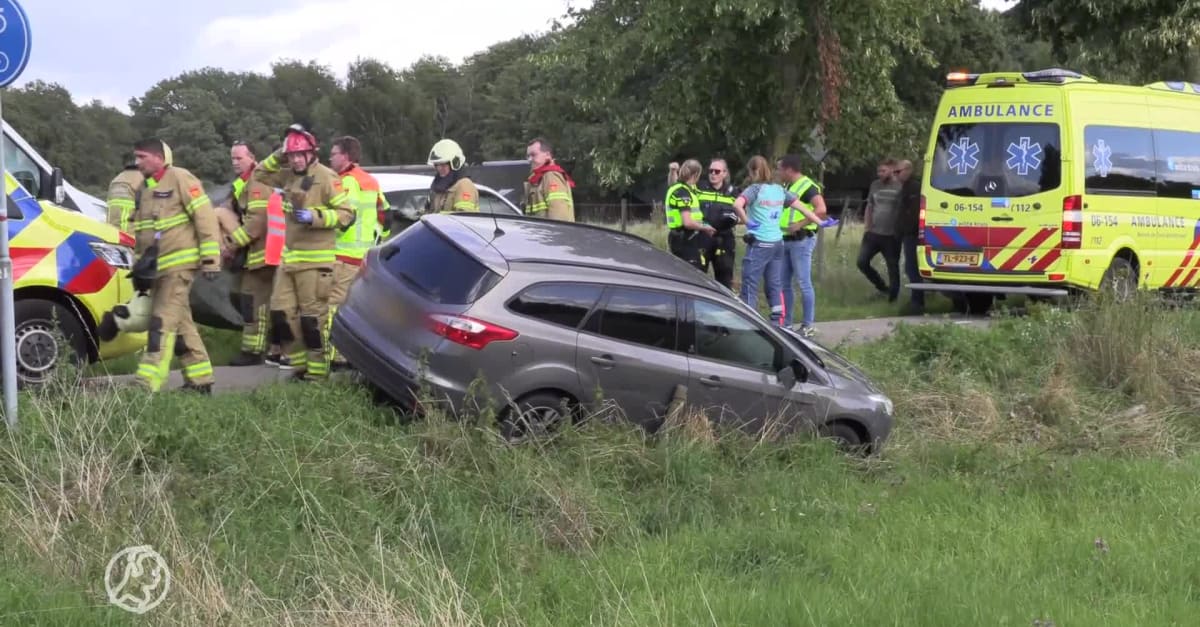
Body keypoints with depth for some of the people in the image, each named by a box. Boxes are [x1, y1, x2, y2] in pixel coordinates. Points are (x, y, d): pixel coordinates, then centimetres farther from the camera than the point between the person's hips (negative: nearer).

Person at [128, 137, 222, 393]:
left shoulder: (180, 179, -9)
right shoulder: (144, 188, 18)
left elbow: (205, 217, -13)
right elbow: (140, 230, 26)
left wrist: (210, 258, -16)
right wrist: (140, 262, 22)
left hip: (179, 264, -9)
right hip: (158, 267, 9)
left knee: (163, 323, -14)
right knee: (181, 324, 12)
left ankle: (148, 383, -19)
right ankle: (200, 379, 19)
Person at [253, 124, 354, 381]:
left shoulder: (326, 177, -10)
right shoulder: (288, 176, 12)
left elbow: (346, 214, -12)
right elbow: (260, 174, 24)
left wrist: (315, 217, -23)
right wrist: (277, 157, 7)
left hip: (315, 259, -8)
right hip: (289, 256, 8)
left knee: (312, 316, -7)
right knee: (280, 311, 8)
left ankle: (317, 370, -1)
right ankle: (298, 359, 18)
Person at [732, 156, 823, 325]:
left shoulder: (754, 189, -10)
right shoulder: (779, 189, 8)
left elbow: (737, 205, -28)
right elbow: (800, 206, 11)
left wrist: (747, 221, -15)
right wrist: (820, 222, 18)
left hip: (759, 243, -6)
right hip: (777, 242, 6)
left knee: (750, 285, -2)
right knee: (775, 284, 12)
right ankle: (777, 323, 12)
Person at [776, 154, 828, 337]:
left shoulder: (807, 186, -12)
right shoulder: (786, 187, 16)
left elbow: (821, 210, -25)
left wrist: (800, 224, -25)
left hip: (801, 241, -9)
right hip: (785, 240, 9)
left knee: (803, 283, -6)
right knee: (784, 283, 11)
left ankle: (808, 326, -2)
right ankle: (786, 323, 18)